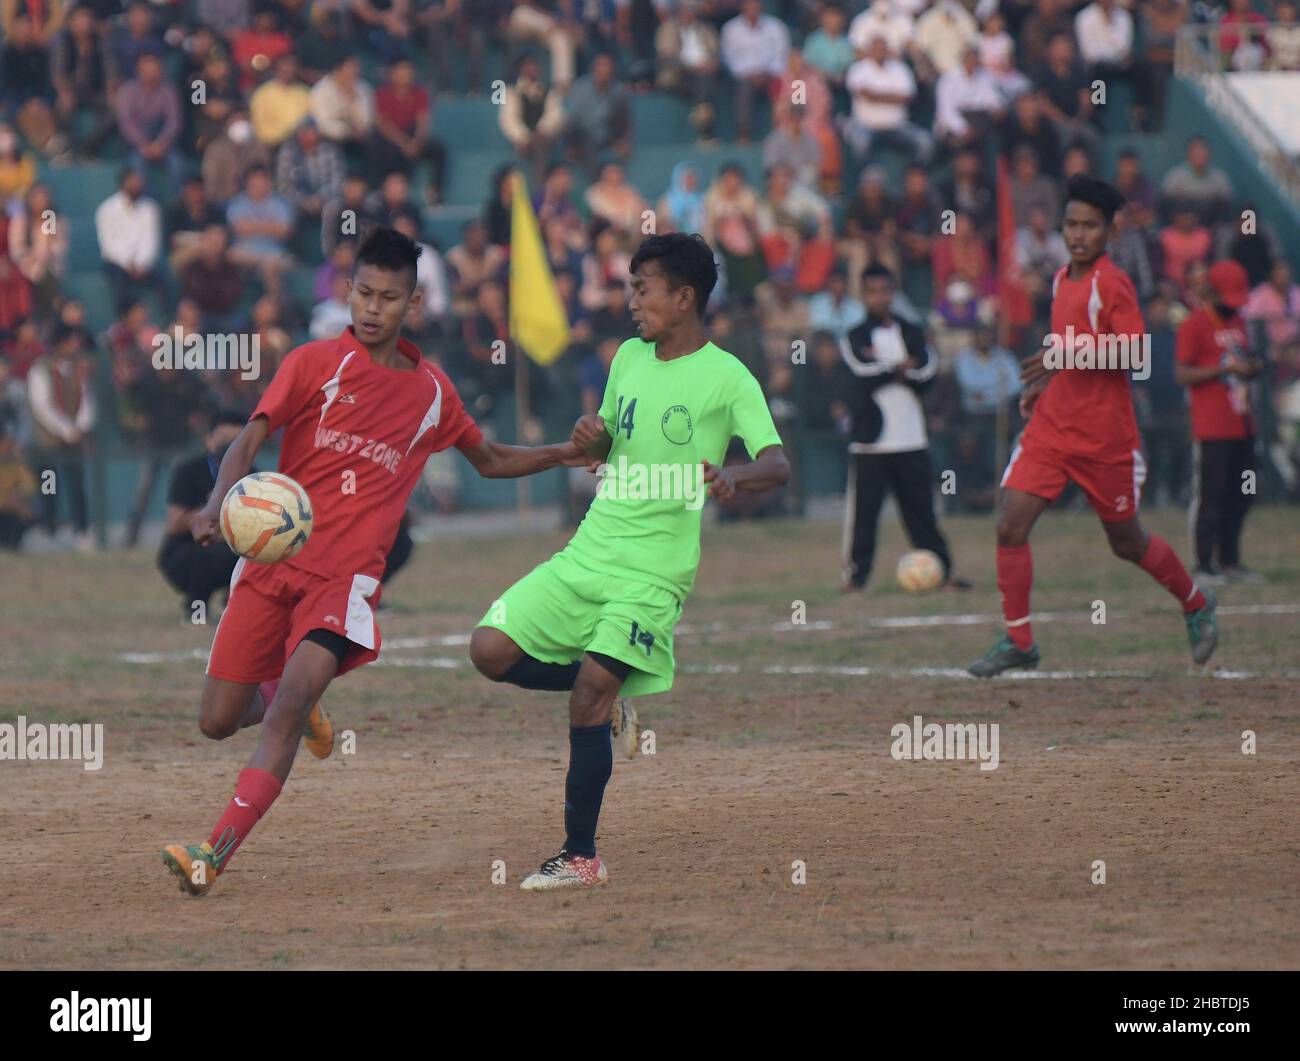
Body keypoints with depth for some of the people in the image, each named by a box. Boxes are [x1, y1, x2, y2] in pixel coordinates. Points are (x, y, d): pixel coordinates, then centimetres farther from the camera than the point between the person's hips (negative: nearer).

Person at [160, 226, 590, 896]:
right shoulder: (315, 363, 2)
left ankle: (216, 854, -26)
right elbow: (249, 443, -10)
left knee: (286, 711, -22)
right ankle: (297, 700, 36)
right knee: (219, 722, 2)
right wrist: (218, 505, -29)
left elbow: (490, 461, 30)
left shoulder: (431, 389, 12)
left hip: (346, 576, 0)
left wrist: (566, 454, 16)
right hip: (272, 559, 0)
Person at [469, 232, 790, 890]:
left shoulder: (725, 378, -8)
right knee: (491, 650, -5)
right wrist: (590, 439, 0)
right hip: (588, 552, 7)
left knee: (589, 690, -16)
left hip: (653, 570, -7)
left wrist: (734, 477, -39)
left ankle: (581, 856, -7)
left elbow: (778, 465, -17)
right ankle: (608, 699, 18)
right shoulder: (629, 358, 12)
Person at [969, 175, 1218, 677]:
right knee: (1010, 527, -9)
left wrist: (1065, 356, -29)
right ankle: (1018, 642, 0)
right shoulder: (1063, 279, 11)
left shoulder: (1112, 283, -13)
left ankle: (1196, 603, 36)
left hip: (1104, 437, -6)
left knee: (1127, 543, 9)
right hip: (1050, 427, 6)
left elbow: (1134, 352, -21)